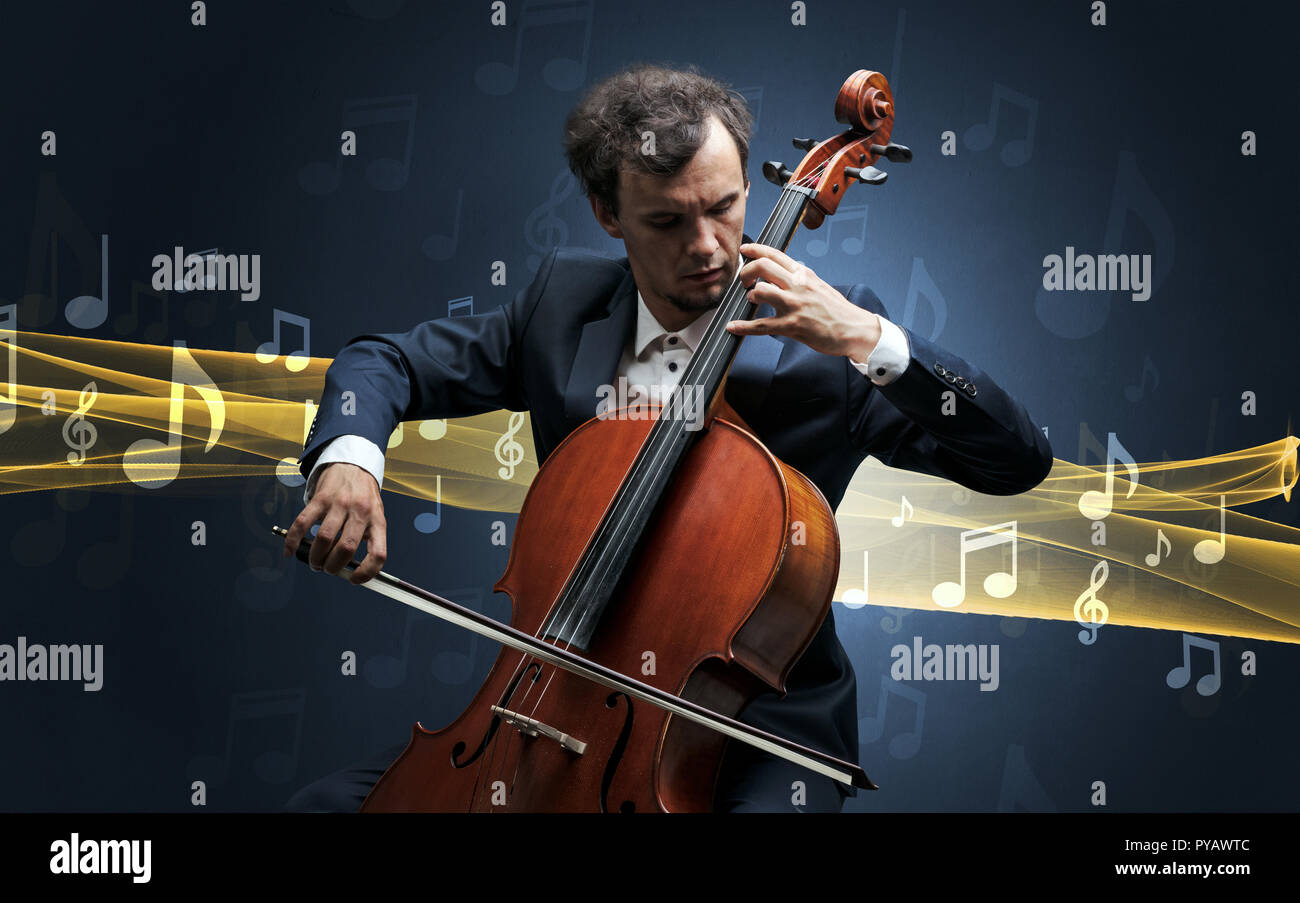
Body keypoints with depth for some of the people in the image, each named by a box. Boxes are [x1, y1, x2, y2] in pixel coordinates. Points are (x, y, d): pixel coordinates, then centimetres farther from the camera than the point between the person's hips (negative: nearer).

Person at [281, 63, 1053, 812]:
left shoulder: (820, 339, -8)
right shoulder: (563, 302, 3)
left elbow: (1019, 460, -13)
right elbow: (387, 362, 10)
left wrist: (870, 339, -25)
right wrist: (347, 456, -12)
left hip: (757, 719, -3)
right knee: (330, 803, -7)